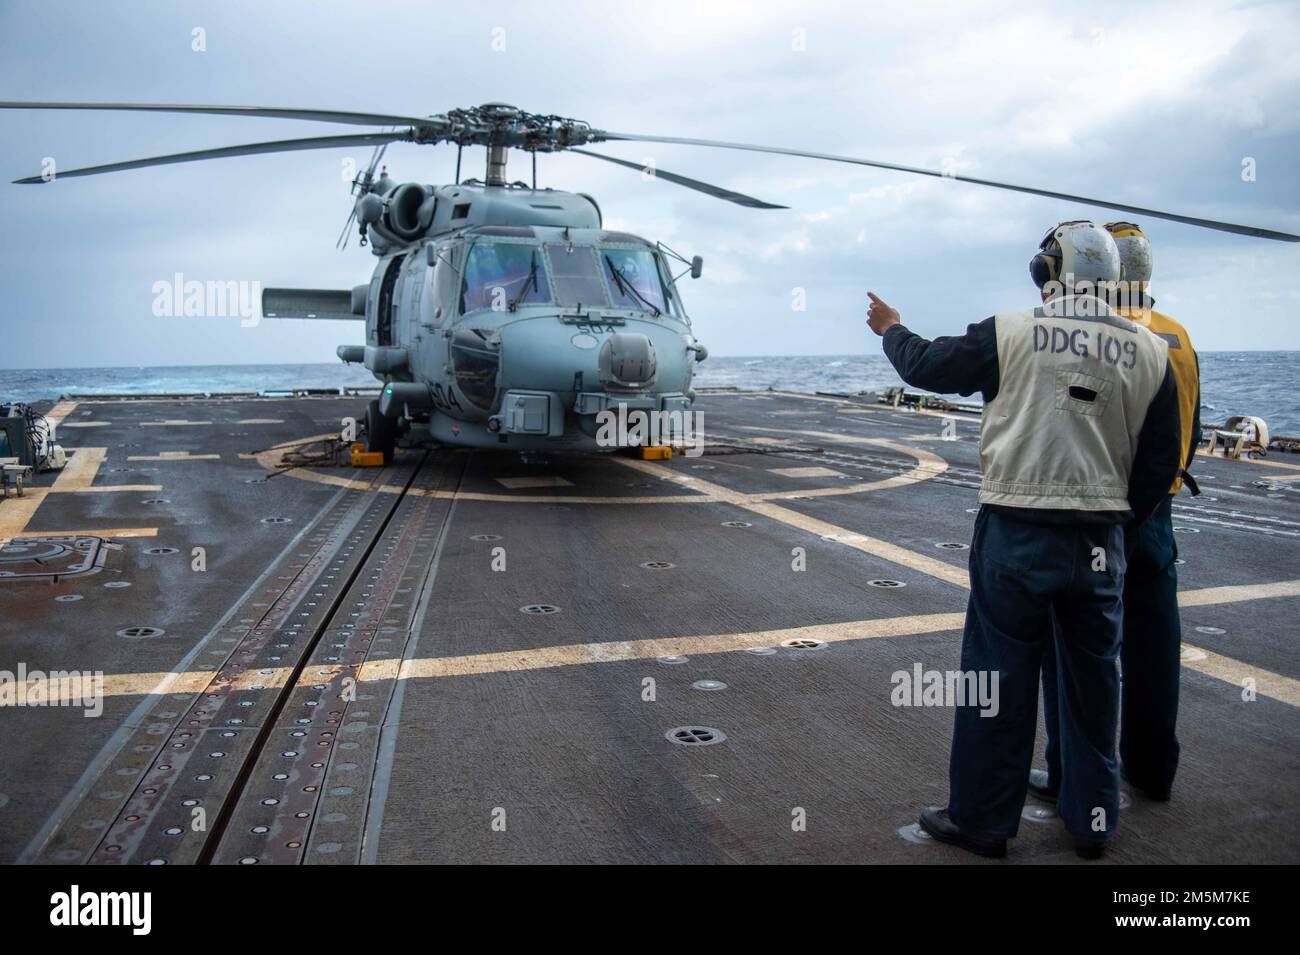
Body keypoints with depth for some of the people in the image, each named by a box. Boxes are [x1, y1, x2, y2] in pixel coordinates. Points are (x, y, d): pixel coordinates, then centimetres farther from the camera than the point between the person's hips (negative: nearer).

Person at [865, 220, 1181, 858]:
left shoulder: (1012, 333, -9)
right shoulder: (1151, 351, 2)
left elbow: (927, 365, 6)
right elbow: (1159, 463, 6)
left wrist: (892, 330, 26)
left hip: (1015, 533, -3)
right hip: (1100, 541, 4)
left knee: (998, 678, 6)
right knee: (1093, 680, 16)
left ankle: (980, 819, 18)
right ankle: (1092, 821, 29)